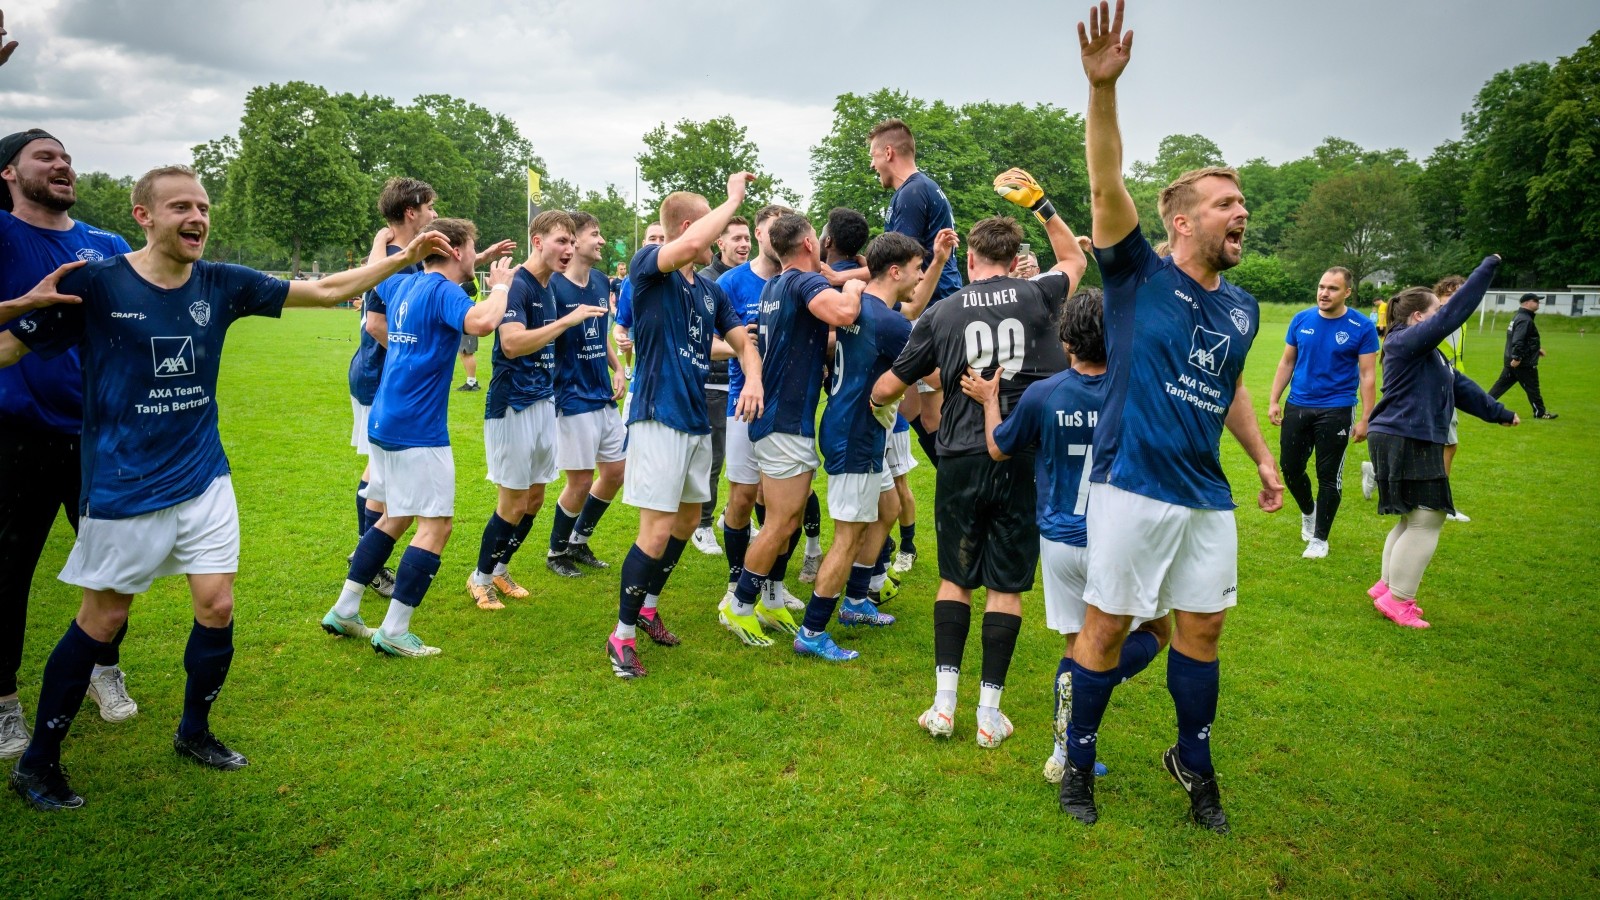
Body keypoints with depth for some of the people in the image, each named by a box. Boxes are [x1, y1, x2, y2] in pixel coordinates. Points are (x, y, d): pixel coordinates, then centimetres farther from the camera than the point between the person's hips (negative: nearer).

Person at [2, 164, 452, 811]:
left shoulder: (221, 285, 0)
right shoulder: (93, 284, -12)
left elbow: (327, 290, 4)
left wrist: (405, 257, -1)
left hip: (204, 479, 4)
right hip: (123, 487, -4)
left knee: (217, 608, 5)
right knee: (103, 620, 6)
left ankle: (194, 732, 30)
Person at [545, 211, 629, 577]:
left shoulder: (600, 282, 9)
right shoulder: (553, 286, -14)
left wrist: (617, 368, 7)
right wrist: (571, 320, -29)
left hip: (603, 396, 8)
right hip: (573, 398, -8)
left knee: (616, 471, 12)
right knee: (581, 480, -1)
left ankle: (578, 540, 30)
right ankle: (557, 551, 21)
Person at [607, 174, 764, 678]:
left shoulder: (711, 291, 13)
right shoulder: (648, 266, -9)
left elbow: (743, 342, 16)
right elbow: (688, 246, -30)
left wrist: (753, 379, -7)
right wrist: (734, 197, -18)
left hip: (698, 421, 8)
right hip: (659, 418, -8)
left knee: (688, 521, 18)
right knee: (657, 530, -10)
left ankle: (647, 606, 36)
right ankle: (622, 634, 5)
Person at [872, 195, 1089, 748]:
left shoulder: (941, 313, 3)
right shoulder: (1037, 297, 3)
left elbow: (887, 388, 9)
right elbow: (1074, 259, 27)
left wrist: (876, 402, 32)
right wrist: (1039, 201, 28)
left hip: (962, 459, 0)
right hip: (1023, 459, 0)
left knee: (955, 579, 13)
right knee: (1006, 587, 7)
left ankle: (943, 702, 10)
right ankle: (989, 712, 10)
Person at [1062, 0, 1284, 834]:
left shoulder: (1241, 308, 11)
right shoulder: (1139, 275, -5)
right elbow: (1106, 185, -19)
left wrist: (1263, 456, 18)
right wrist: (1103, 87, -31)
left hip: (1207, 496, 6)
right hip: (1132, 486, -6)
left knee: (1202, 628, 13)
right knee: (1105, 627, 2)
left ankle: (1193, 758, 33)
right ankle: (1079, 757, 21)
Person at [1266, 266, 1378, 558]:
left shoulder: (1362, 328, -7)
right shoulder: (1301, 320, 2)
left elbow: (1367, 374, -6)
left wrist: (1365, 419, -10)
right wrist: (1274, 400, 4)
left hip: (1336, 411, -3)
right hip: (1297, 407, 3)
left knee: (1328, 476, 3)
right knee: (1290, 468, 9)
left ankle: (1320, 538, 17)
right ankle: (1308, 512, 39)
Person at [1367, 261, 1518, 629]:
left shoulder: (1427, 351, 19)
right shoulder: (1407, 341, -13)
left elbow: (1458, 385, 26)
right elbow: (1455, 313, -19)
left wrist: (1500, 413, 31)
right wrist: (1488, 267, -11)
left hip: (1415, 443, 11)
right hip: (1404, 443, -11)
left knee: (1414, 520, 16)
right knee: (1425, 520, -7)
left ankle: (1388, 586, 25)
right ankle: (1397, 599, 0)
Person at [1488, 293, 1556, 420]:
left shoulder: (1519, 317, 15)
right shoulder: (1525, 320, -19)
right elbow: (1518, 341, -28)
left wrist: (1536, 349, 28)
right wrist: (1517, 358, -30)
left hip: (1511, 361, 10)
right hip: (1524, 363, -10)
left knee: (1502, 384, 10)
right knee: (1532, 388, 3)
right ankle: (1540, 412, 13)